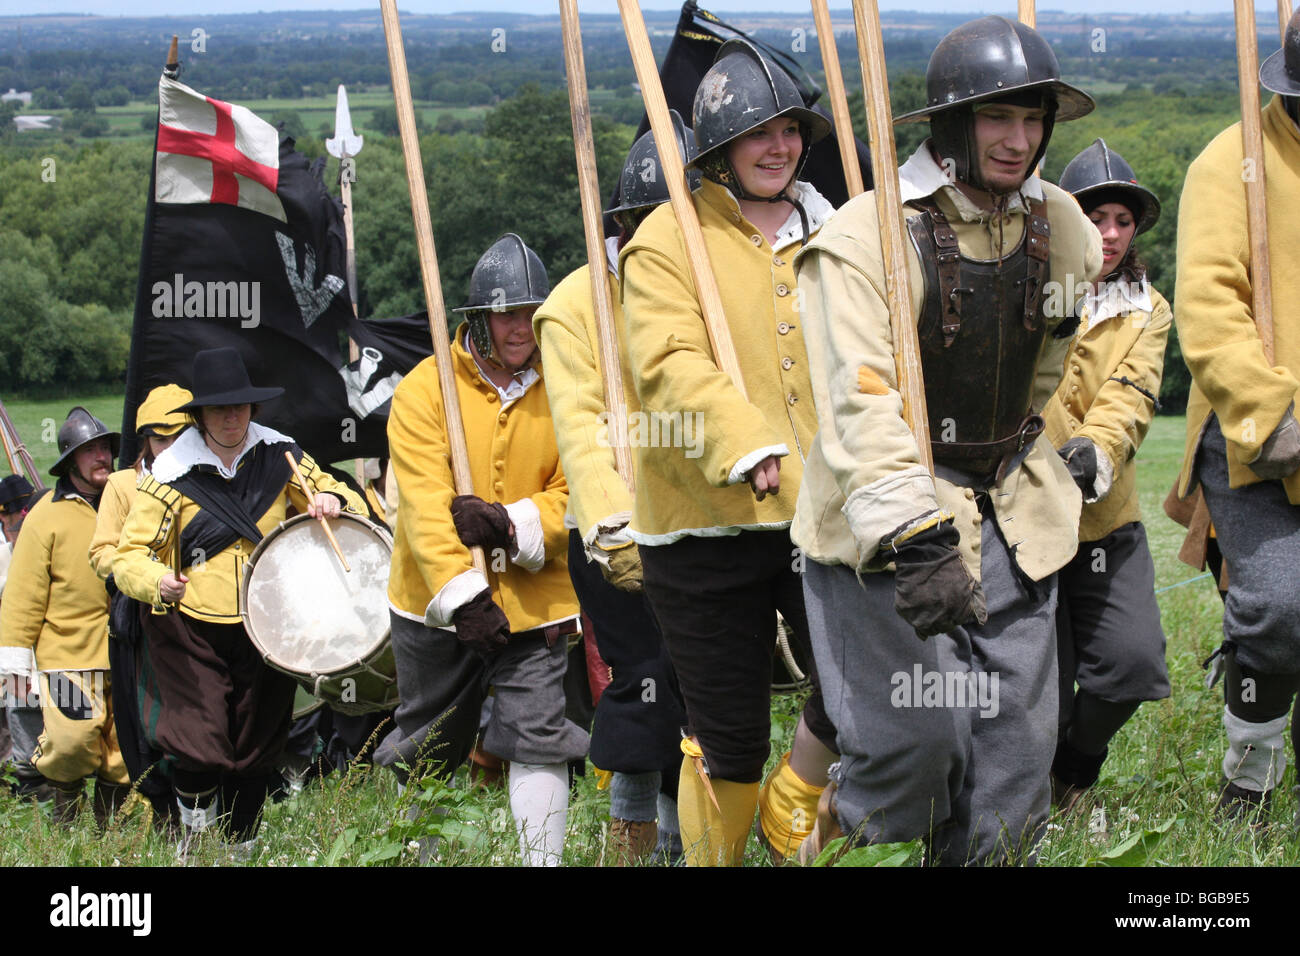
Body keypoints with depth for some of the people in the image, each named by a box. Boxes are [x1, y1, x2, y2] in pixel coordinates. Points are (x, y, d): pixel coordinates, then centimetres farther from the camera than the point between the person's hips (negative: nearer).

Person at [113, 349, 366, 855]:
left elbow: (352, 506, 12)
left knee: (256, 751, 11)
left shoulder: (279, 456, 2)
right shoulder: (170, 474, -8)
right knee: (201, 749, -17)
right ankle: (193, 824, 14)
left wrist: (332, 500, -12)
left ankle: (241, 847, 32)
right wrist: (157, 582, -30)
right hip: (192, 630, -3)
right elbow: (129, 556, -7)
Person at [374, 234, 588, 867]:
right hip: (439, 602, -1)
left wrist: (512, 526, -22)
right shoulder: (426, 387, -6)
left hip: (535, 598, 1)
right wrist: (461, 593, -26)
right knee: (430, 748, 13)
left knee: (539, 735, -8)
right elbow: (424, 502, -15)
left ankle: (542, 858, 0)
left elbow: (575, 494, -2)